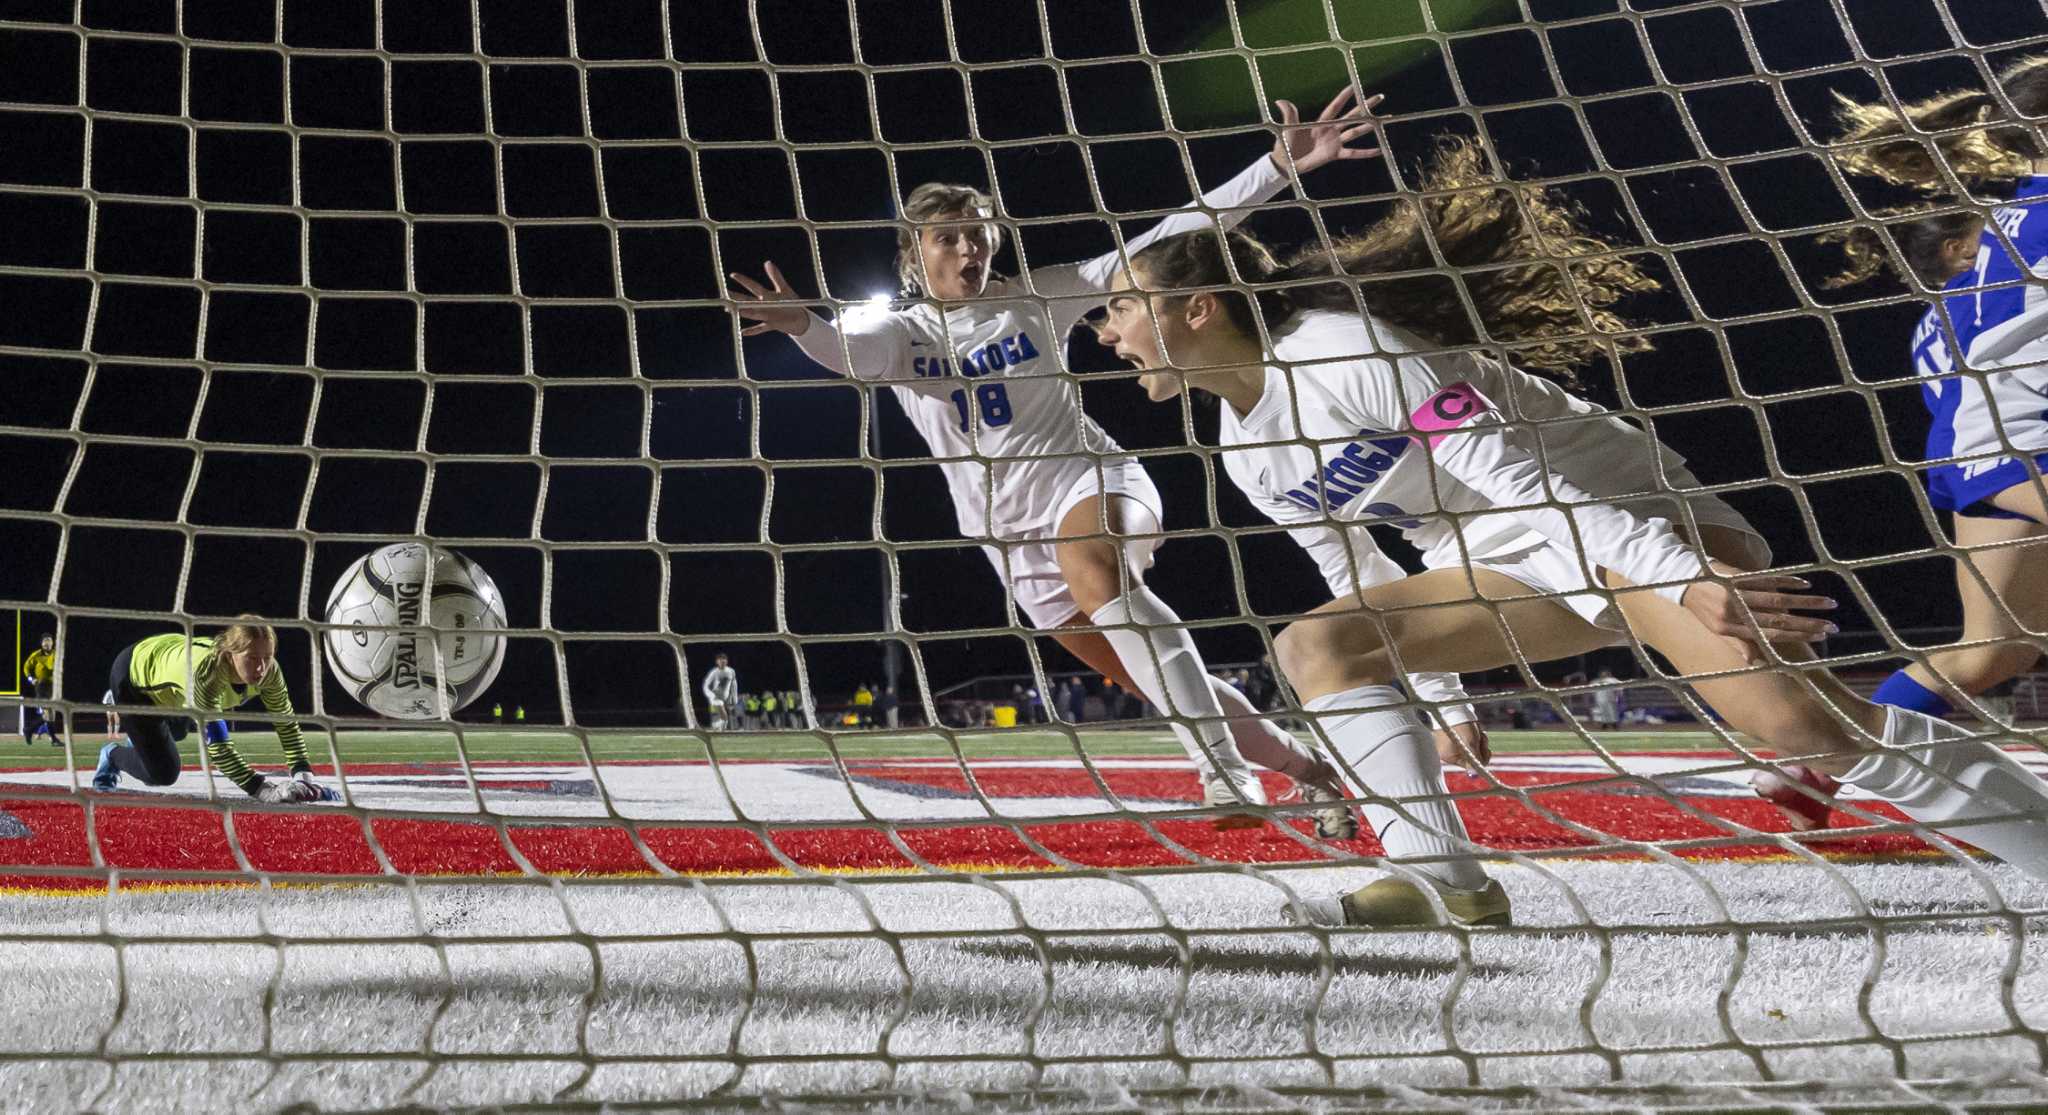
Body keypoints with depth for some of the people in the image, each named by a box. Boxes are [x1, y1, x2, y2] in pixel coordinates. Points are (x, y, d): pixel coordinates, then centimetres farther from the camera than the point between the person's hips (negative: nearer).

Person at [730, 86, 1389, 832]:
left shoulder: (1035, 299, 0)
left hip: (1094, 481, -3)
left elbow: (1163, 245, -5)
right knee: (1164, 686, 1)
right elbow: (847, 348, -23)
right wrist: (803, 327, -48)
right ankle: (1308, 772, 22)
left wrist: (1277, 167, -13)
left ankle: (1225, 773, -41)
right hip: (1014, 536, 3)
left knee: (1089, 559, -38)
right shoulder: (900, 333, 2)